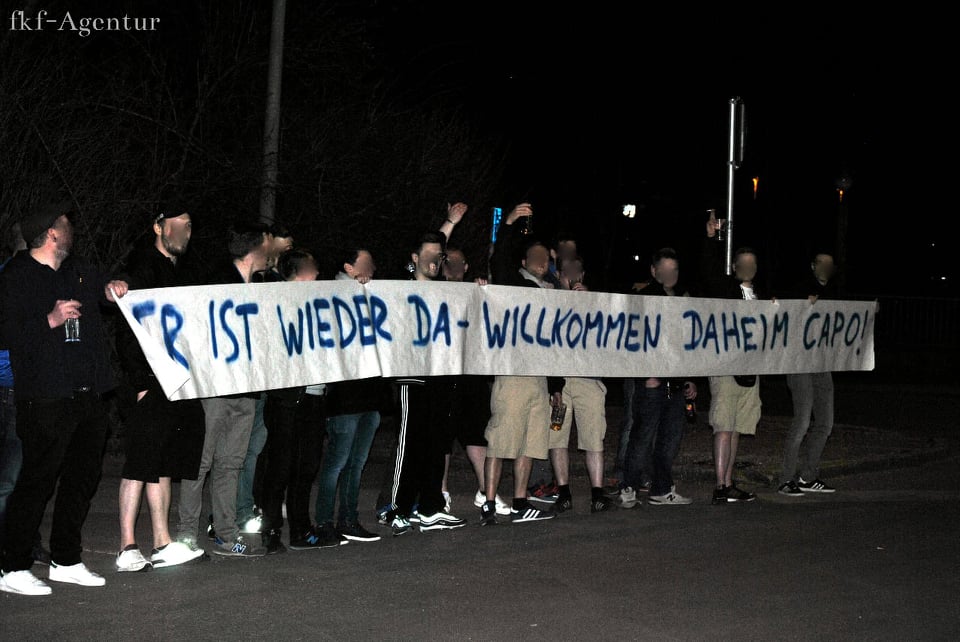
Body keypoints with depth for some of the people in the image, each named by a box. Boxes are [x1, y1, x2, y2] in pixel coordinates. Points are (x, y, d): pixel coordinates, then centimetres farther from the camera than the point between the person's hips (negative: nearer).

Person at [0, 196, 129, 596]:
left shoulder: (79, 272, 17)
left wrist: (111, 290, 14)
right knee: (37, 481, -6)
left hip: (88, 396, 8)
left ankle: (65, 561, 24)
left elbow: (101, 285, 37)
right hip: (46, 400, -8)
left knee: (83, 476, 12)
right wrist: (50, 320, -20)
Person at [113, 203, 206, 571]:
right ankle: (128, 549, -1)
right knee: (140, 464, -6)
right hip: (149, 385, -8)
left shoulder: (185, 274, 19)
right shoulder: (143, 269, -6)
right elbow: (127, 331, -12)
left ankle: (162, 545, 16)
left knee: (164, 464, 11)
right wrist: (140, 382, -18)